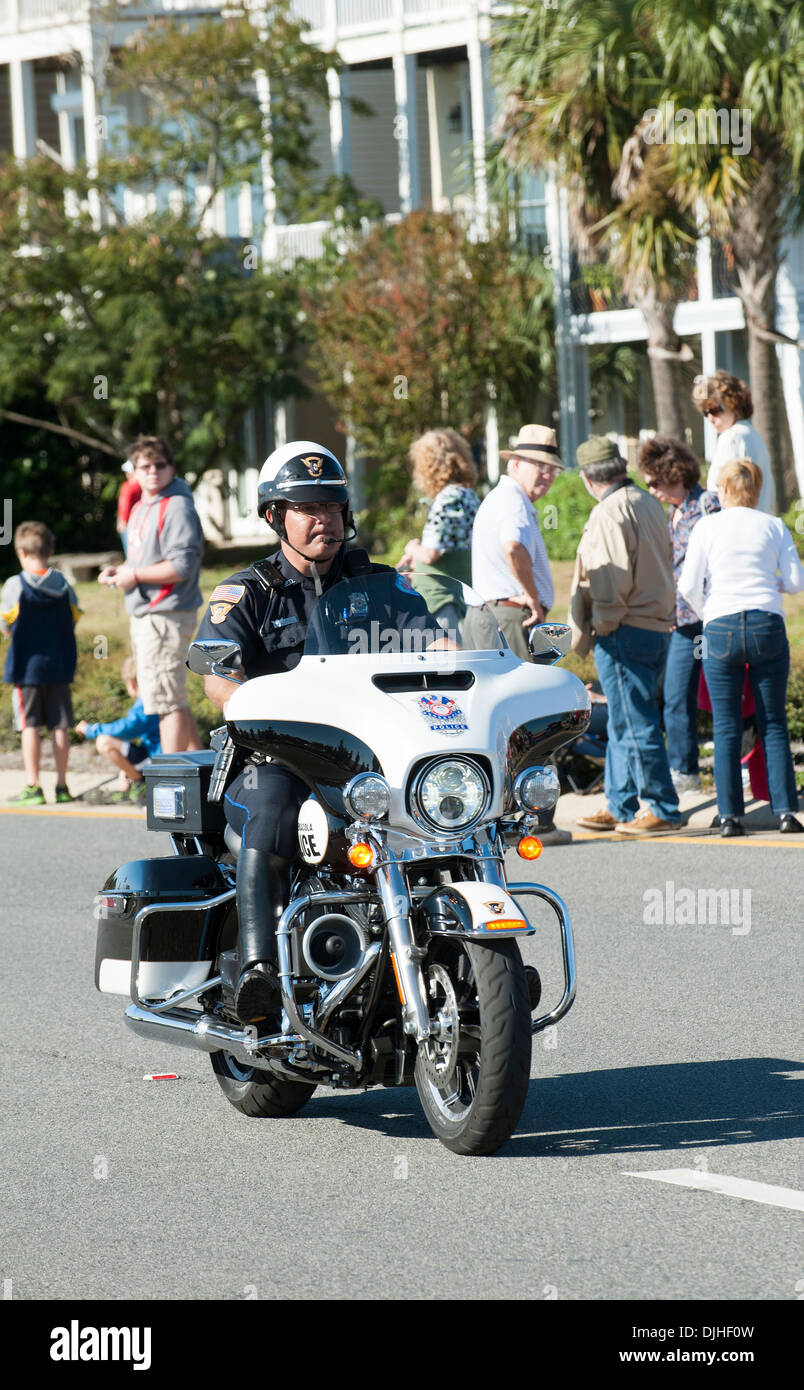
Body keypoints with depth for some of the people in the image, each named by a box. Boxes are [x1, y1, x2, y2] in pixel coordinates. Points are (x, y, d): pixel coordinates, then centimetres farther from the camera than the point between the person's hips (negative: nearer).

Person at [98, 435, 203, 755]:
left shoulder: (177, 508, -15)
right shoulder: (140, 509, 16)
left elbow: (181, 566, -22)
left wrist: (134, 576, -16)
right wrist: (118, 571, 8)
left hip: (166, 616, -11)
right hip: (144, 615, 11)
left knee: (166, 699, -8)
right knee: (174, 699, 17)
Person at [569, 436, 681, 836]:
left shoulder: (611, 511, -14)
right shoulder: (648, 504, 15)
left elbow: (613, 579, -20)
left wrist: (600, 628, -10)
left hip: (625, 632, -10)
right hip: (657, 626, 10)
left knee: (635, 724, -4)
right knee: (624, 724, 16)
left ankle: (661, 810, -2)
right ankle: (620, 807, 22)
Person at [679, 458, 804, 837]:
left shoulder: (707, 526, 1)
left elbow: (689, 586, -3)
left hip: (721, 627, -1)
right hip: (768, 625, 1)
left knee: (726, 726, 2)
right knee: (774, 724, 5)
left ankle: (730, 815, -1)